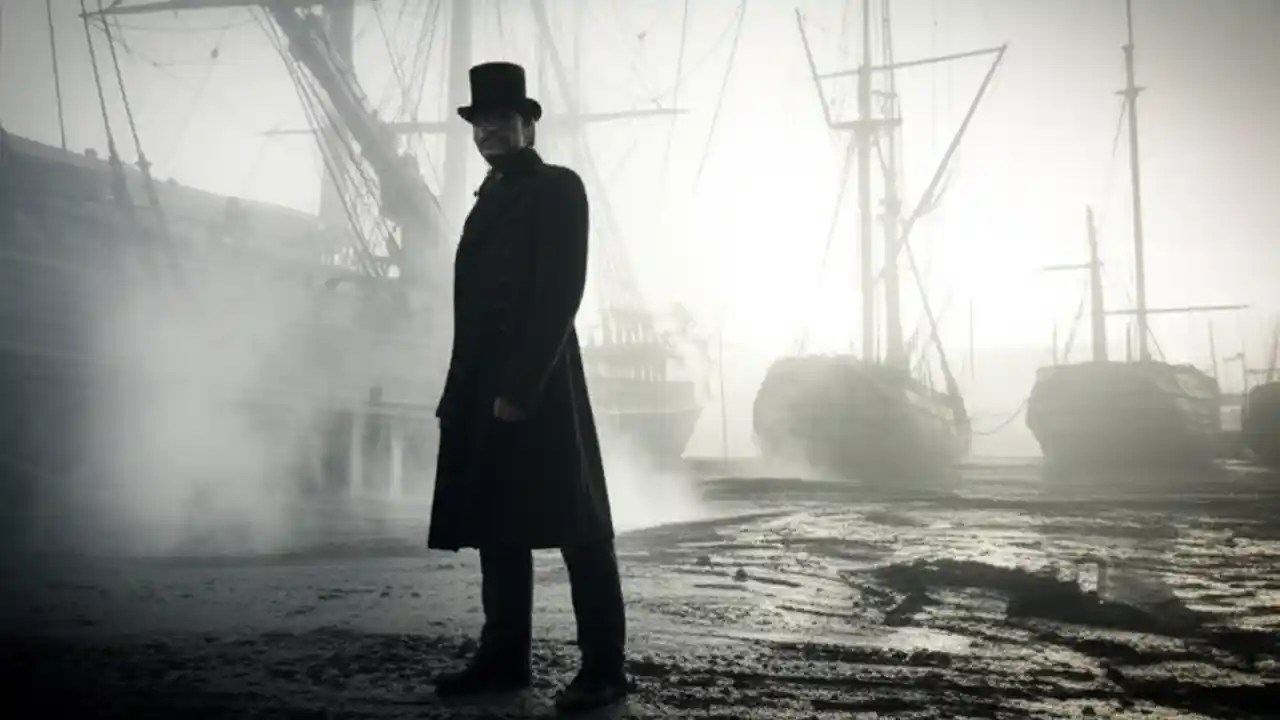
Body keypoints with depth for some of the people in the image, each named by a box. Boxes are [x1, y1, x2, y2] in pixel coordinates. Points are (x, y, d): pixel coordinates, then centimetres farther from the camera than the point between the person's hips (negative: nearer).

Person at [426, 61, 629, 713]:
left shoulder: (557, 187, -2)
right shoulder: (491, 197, 22)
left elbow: (560, 293, -13)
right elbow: (477, 300, 18)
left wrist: (520, 387, -19)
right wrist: (463, 392, 9)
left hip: (538, 384, -8)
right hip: (481, 388, 8)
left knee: (577, 527, -4)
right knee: (497, 527, 9)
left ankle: (604, 667, 2)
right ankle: (504, 657, 17)